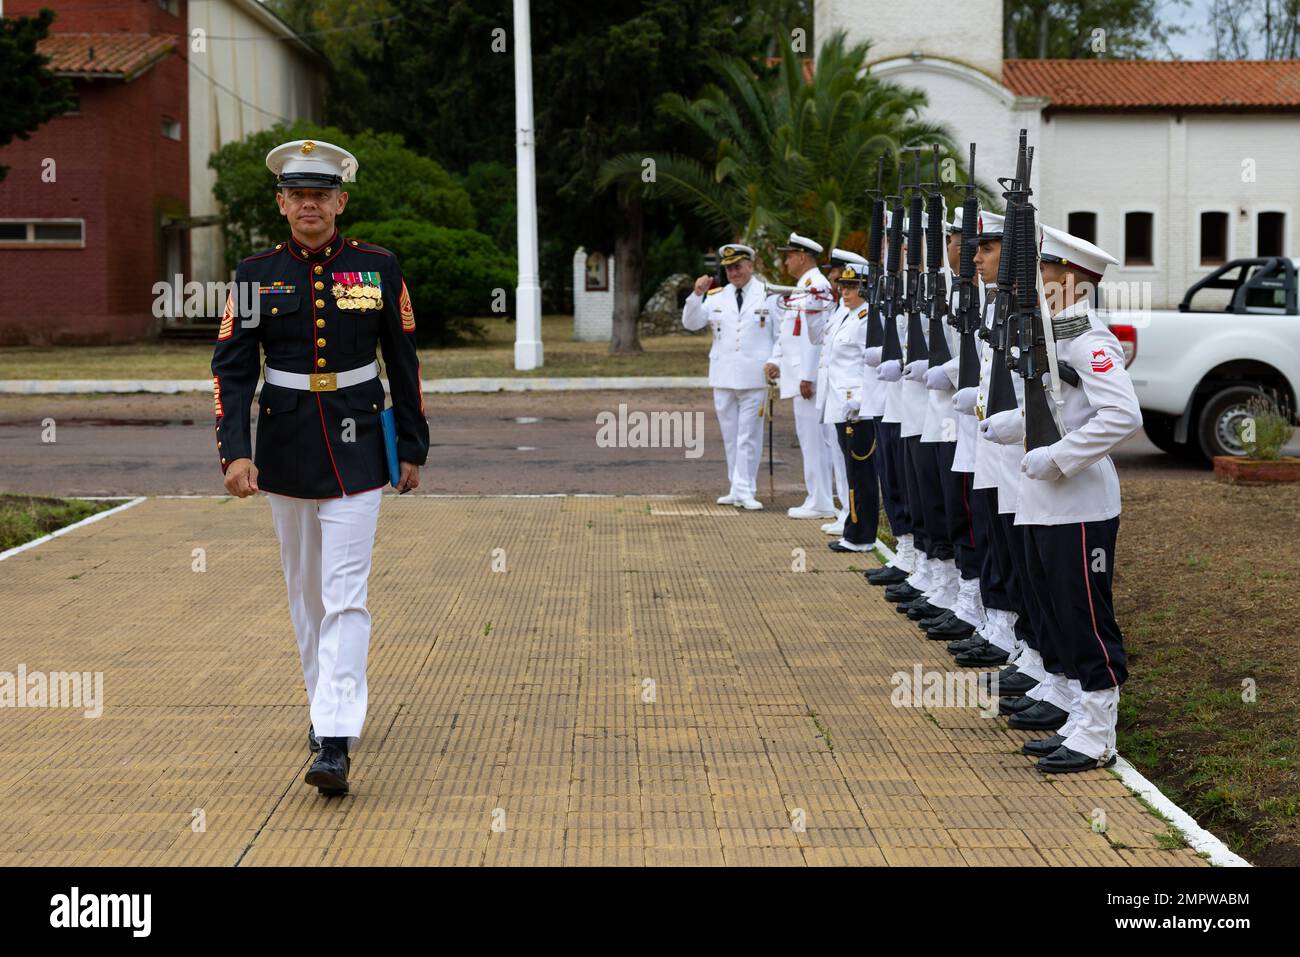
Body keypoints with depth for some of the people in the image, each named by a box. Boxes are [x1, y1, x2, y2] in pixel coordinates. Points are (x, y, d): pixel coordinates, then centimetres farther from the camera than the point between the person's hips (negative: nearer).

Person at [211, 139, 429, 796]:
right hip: (285, 451, 2)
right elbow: (232, 367, -3)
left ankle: (336, 743, -15)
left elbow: (403, 362, 5)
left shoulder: (378, 268, -1)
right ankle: (325, 706, 33)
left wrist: (412, 449, 6)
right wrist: (234, 452, -14)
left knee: (345, 596, -10)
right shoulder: (256, 274, 0)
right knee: (305, 589, 15)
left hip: (355, 451, -2)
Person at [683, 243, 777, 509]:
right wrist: (697, 295, -9)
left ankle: (744, 492, -1)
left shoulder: (769, 295, -1)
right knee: (730, 437, 9)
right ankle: (737, 490, 17)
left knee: (748, 437, -4)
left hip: (754, 378, -4)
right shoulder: (716, 297, 9)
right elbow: (691, 323, 5)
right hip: (723, 377, 4)